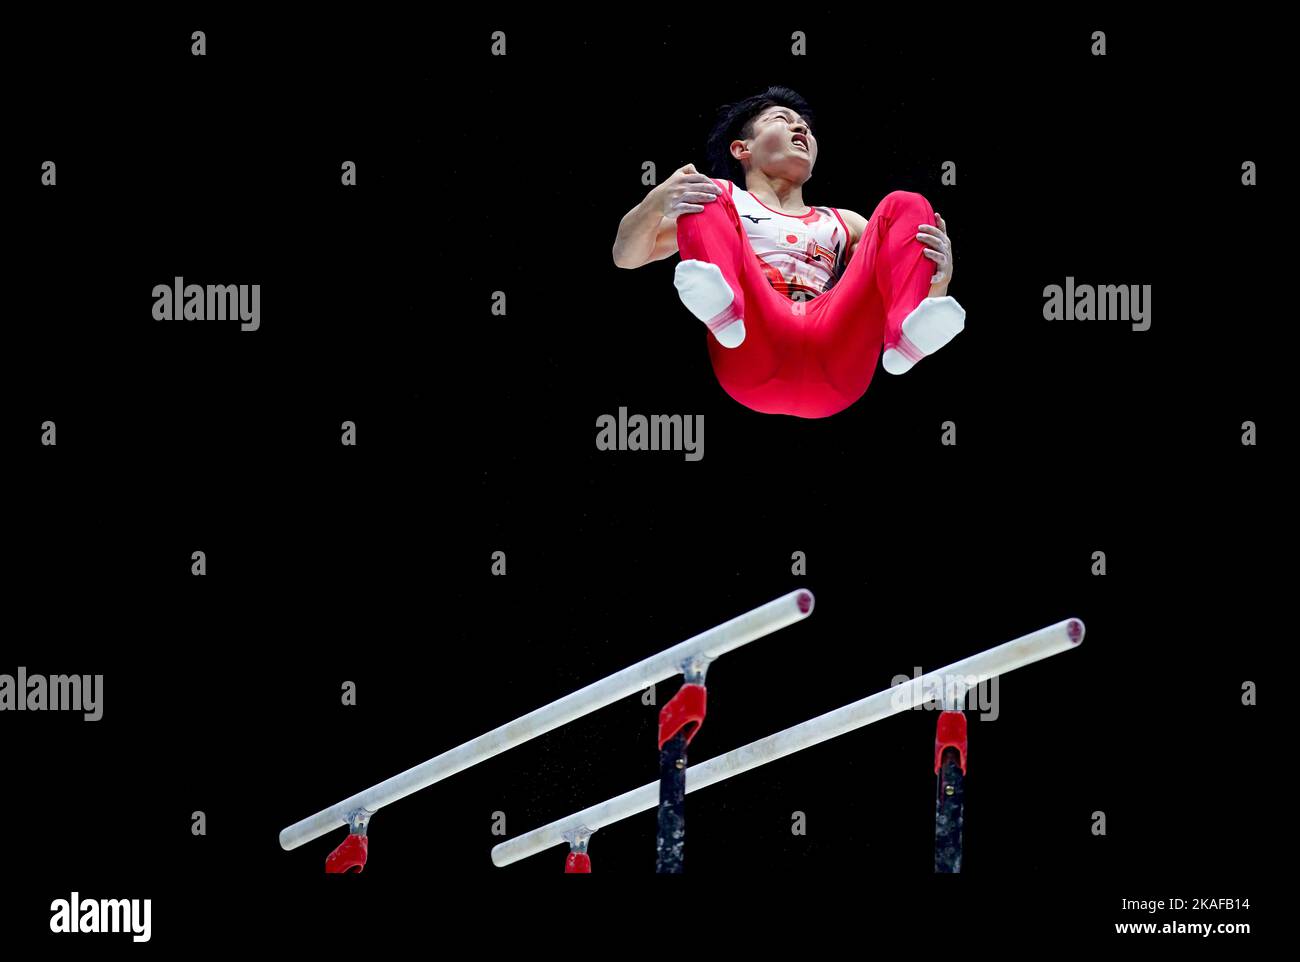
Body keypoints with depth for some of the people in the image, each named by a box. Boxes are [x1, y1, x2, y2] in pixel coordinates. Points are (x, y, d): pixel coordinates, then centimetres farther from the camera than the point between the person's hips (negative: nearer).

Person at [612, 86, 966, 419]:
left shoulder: (845, 224, 37)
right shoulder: (721, 198, 29)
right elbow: (625, 256, 16)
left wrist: (939, 279, 1)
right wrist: (657, 202, -7)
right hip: (752, 354, -2)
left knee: (905, 206, -4)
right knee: (701, 196, -11)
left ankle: (908, 333, -36)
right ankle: (722, 303, -46)